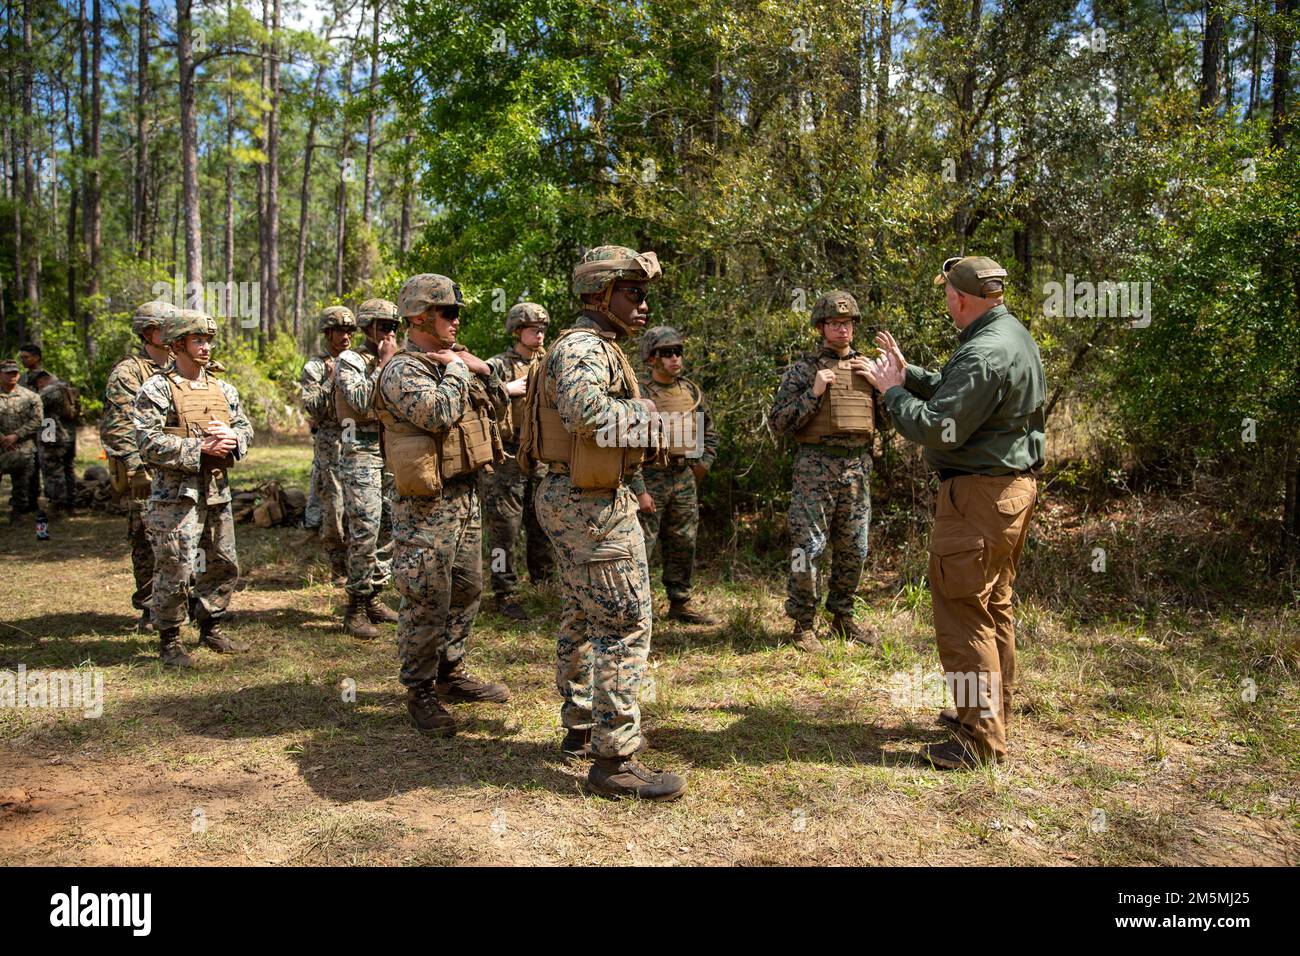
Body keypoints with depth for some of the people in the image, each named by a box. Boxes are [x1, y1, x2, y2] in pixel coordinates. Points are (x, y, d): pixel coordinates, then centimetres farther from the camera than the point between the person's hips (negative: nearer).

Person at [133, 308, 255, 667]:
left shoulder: (223, 389, 13)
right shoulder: (156, 389, -7)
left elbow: (246, 428, 14)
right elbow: (150, 444, -15)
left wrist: (232, 436, -9)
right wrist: (201, 448, -18)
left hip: (218, 492, 7)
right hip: (176, 494, -6)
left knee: (223, 566, 13)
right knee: (174, 570, -2)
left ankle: (210, 628, 29)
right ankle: (169, 641, 11)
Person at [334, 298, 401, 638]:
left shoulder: (393, 362, 16)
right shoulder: (350, 360, -4)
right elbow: (362, 401, -21)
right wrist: (384, 362, -14)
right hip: (361, 453, -7)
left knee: (388, 529, 9)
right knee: (365, 531, -11)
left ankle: (374, 598, 20)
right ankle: (355, 609, -3)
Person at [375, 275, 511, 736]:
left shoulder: (452, 360, 14)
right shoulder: (402, 370, -13)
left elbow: (498, 406, 16)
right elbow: (439, 413, -30)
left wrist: (482, 370, 0)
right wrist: (455, 369, -15)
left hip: (466, 493, 9)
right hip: (426, 504, -9)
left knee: (467, 590, 18)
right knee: (426, 602, -3)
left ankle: (451, 672, 32)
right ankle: (420, 692, 10)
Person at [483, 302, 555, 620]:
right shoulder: (498, 365, -5)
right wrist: (506, 389, -21)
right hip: (507, 459, -6)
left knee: (543, 525, 14)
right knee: (505, 529, 0)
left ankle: (545, 583, 29)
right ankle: (505, 595, 9)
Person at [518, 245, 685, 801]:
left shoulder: (593, 347, 17)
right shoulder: (585, 347, -17)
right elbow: (584, 407, -37)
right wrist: (640, 413, -21)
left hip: (568, 499, 11)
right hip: (593, 505, -11)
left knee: (582, 617, 19)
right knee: (624, 624, -7)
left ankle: (580, 729, 32)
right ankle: (614, 759, -1)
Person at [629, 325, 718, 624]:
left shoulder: (692, 391, 9)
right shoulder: (639, 393, -11)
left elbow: (709, 433, 22)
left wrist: (703, 463, 8)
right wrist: (639, 490, -18)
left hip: (684, 478, 6)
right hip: (650, 478, -6)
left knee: (683, 545, 12)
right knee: (641, 547, -6)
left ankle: (680, 604, 24)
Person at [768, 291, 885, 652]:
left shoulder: (867, 366, 13)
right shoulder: (803, 370, 0)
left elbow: (886, 420, 13)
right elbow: (778, 422, -6)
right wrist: (814, 393, -16)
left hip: (858, 466, 5)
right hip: (816, 468, -4)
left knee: (853, 549, 11)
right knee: (808, 548, -4)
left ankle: (843, 617, 26)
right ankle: (803, 624, 9)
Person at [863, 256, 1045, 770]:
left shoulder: (984, 353, -22)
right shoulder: (1014, 335, 12)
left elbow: (937, 429, -24)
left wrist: (892, 391, -10)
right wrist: (909, 373, 18)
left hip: (978, 495, -11)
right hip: (1014, 487, 11)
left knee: (962, 612, -5)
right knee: (993, 606, 19)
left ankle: (981, 737, 1)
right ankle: (989, 710, 33)